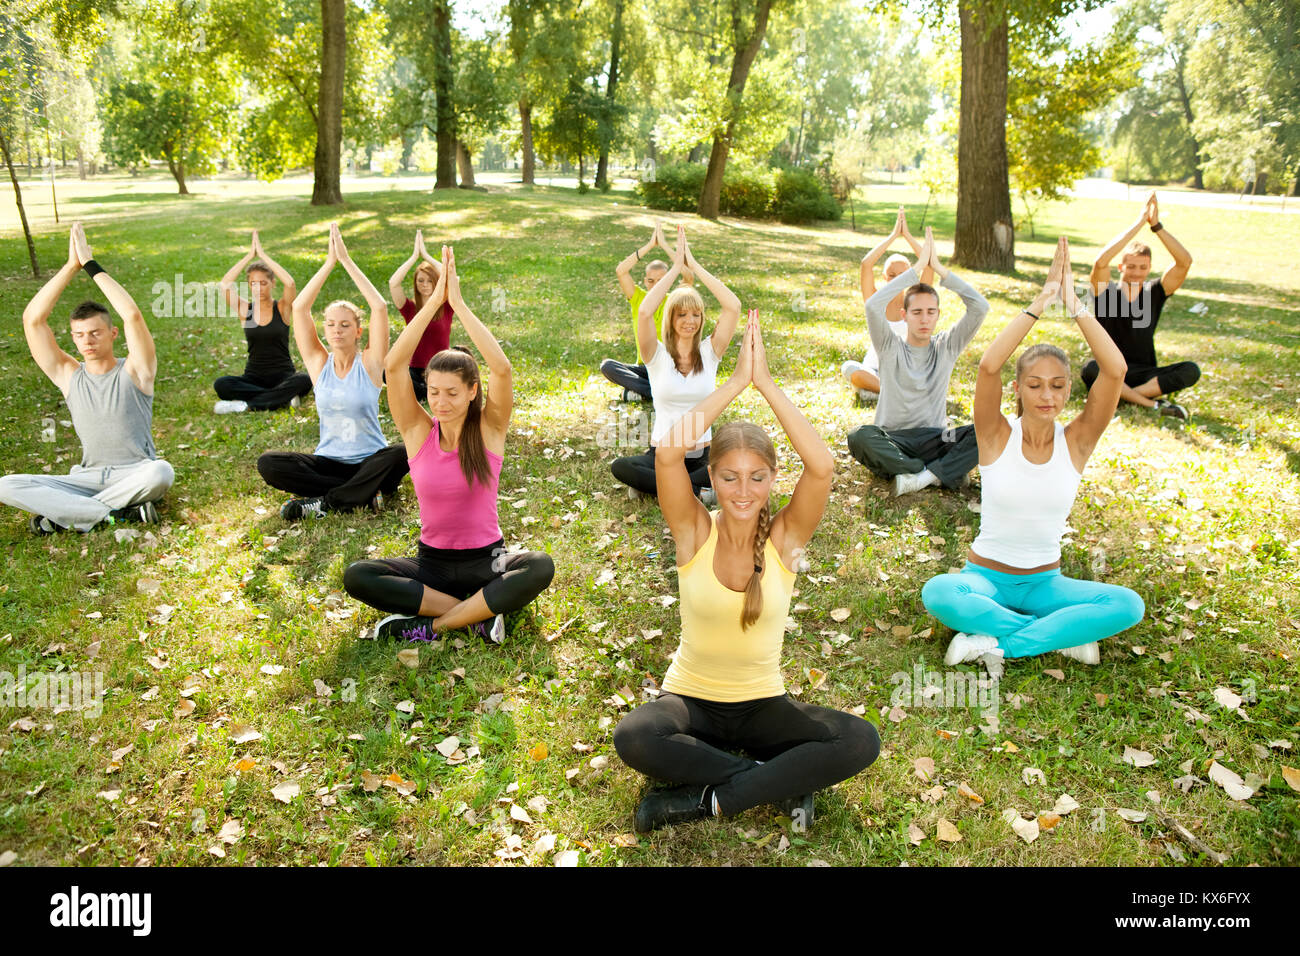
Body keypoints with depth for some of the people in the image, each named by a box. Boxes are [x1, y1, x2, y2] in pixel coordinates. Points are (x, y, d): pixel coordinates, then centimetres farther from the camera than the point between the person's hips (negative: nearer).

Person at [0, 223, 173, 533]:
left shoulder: (135, 371, -2)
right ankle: (119, 512, -26)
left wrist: (91, 265, -13)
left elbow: (133, 315, -19)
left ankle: (65, 513, -21)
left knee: (161, 472, -39)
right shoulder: (69, 375, 6)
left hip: (135, 474, -3)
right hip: (88, 477, 3)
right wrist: (71, 265, -8)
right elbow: (32, 319, -4)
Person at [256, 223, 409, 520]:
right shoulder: (319, 363, 2)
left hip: (370, 460, -2)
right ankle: (365, 493, -23)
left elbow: (380, 307, -16)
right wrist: (330, 261, -11)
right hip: (328, 462, 2)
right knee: (268, 464, -21)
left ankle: (324, 502, -25)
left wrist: (347, 260, -15)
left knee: (404, 453, -35)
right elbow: (299, 308, -8)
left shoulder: (370, 362, -3)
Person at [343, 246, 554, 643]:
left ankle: (431, 624, -23)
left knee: (540, 567, -34)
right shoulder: (418, 431, -3)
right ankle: (480, 611, -22)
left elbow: (502, 369, -23)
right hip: (432, 562, 2)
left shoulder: (490, 429, -5)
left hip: (485, 561, -2)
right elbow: (394, 365, -16)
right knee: (356, 576, -25)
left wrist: (459, 303, -23)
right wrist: (434, 301, -20)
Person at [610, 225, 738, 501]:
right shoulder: (658, 355, -1)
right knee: (620, 466, -32)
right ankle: (696, 490, -24)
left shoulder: (709, 353, 3)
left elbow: (733, 306, -11)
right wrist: (676, 267, -14)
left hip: (702, 456, 2)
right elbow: (644, 312, -20)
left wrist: (695, 266, -10)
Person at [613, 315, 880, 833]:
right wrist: (736, 381, -28)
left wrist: (766, 384, -26)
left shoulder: (784, 537, -8)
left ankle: (709, 798, -16)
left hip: (763, 704, 1)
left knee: (860, 742, -25)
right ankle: (780, 779, -16)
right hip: (691, 699, -1)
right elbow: (667, 453, -29)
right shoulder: (695, 532, -10)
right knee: (632, 738, -34)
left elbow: (822, 465, -27)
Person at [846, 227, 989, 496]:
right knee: (859, 437, -36)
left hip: (935, 440, 2)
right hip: (892, 441, -2)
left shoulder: (946, 346, 9)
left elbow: (980, 307, -5)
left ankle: (923, 476, -31)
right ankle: (941, 473, -28)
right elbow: (873, 306, -17)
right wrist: (917, 267, -14)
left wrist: (939, 268, -8)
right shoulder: (891, 347, 3)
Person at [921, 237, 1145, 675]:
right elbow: (989, 365, -28)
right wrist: (1041, 300, -26)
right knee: (937, 593, -35)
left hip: (1045, 583, 3)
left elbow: (1115, 370, -18)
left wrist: (1073, 303, -20)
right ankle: (1063, 636, -21)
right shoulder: (998, 436, -9)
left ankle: (996, 643, -21)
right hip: (986, 578, -2)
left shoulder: (1076, 441, -4)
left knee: (1128, 605, -24)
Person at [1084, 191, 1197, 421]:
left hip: (1145, 374, 3)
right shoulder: (1106, 292, -1)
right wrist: (1139, 222, -20)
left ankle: (1121, 395, -29)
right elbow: (1101, 262, -21)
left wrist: (1156, 225, -14)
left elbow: (1185, 261, -6)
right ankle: (1153, 404, -31)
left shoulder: (1154, 292, 7)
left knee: (1191, 371, -24)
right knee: (1090, 370, -37)